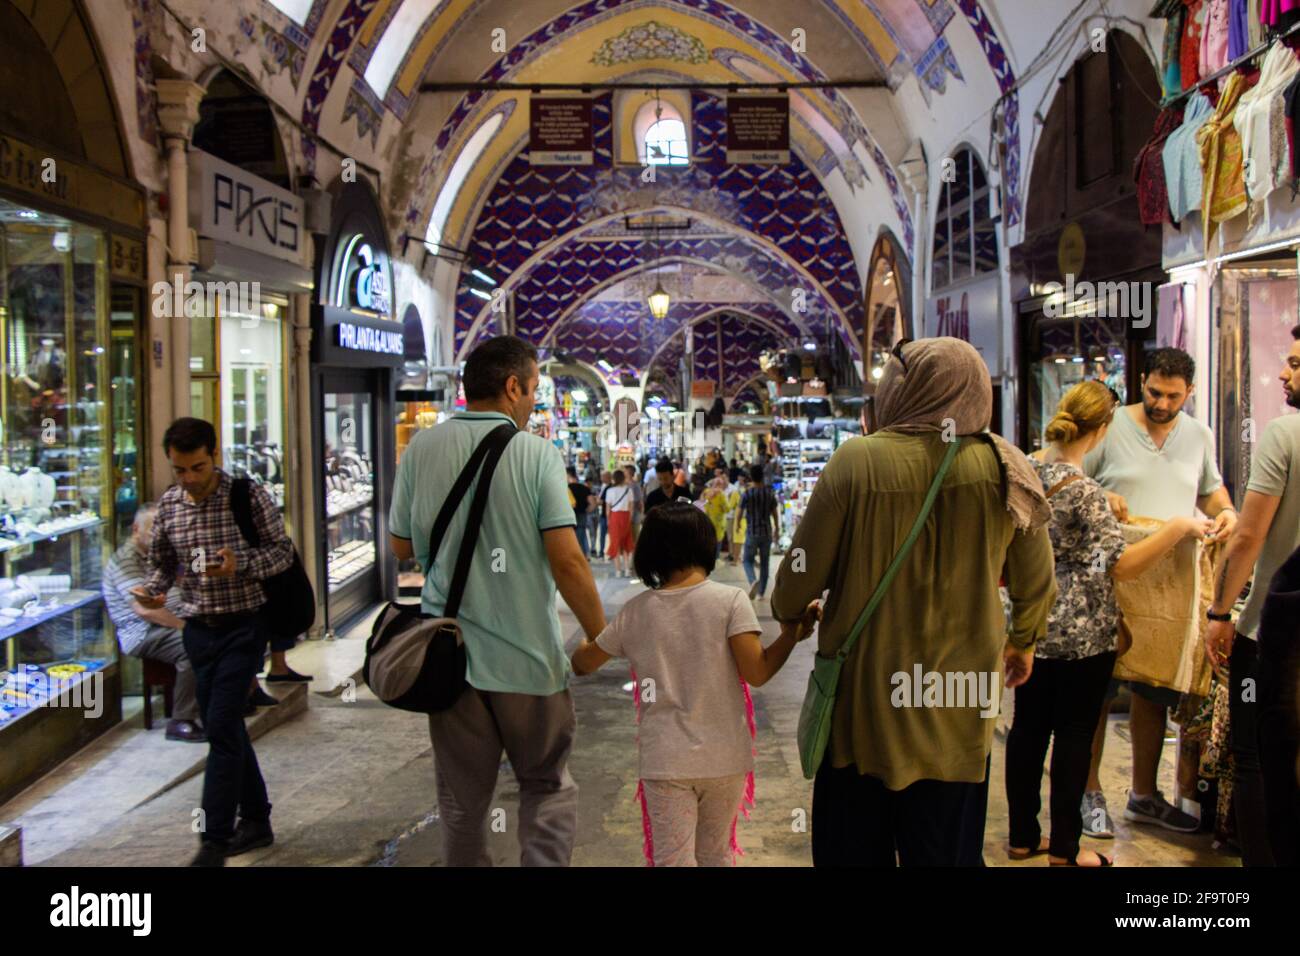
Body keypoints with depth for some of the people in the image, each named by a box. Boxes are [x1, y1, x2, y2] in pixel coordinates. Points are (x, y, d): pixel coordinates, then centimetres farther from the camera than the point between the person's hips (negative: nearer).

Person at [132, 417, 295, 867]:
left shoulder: (248, 495, -10)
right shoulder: (168, 504, 4)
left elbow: (283, 551, -6)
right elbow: (162, 562, 14)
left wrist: (240, 565, -24)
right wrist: (152, 589, -7)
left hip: (243, 625, -5)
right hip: (197, 628, 5)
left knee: (221, 727, -10)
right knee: (225, 727, 13)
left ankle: (215, 840, -1)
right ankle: (256, 821, 28)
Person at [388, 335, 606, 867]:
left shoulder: (421, 450, 0)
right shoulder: (535, 452, -10)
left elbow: (400, 547, 8)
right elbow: (566, 559, -14)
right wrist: (601, 637, -5)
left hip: (448, 656, 3)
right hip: (527, 657, -3)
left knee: (461, 800, 16)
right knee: (548, 788, 15)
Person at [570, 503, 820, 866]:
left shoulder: (635, 611, -1)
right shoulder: (729, 600, -9)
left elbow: (582, 664, 13)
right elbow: (757, 673, -15)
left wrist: (587, 642, 34)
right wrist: (792, 634, -4)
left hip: (663, 759, 0)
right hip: (724, 756, 0)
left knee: (671, 859, 7)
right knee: (715, 856, 19)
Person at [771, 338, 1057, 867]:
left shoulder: (857, 460, -15)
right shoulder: (1004, 467, -6)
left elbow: (804, 569, -7)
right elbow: (1036, 580, 6)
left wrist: (784, 609, 16)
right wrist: (1023, 640, 26)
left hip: (866, 691, -2)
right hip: (959, 699, 2)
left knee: (855, 844, 15)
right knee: (946, 846, 16)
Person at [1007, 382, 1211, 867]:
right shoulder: (1084, 490, -20)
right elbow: (1123, 566, -21)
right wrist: (1178, 528, -12)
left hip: (1032, 625, 7)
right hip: (1082, 632, -7)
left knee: (1028, 729, 12)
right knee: (1074, 736, 6)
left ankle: (1022, 837, 24)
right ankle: (1064, 848, 17)